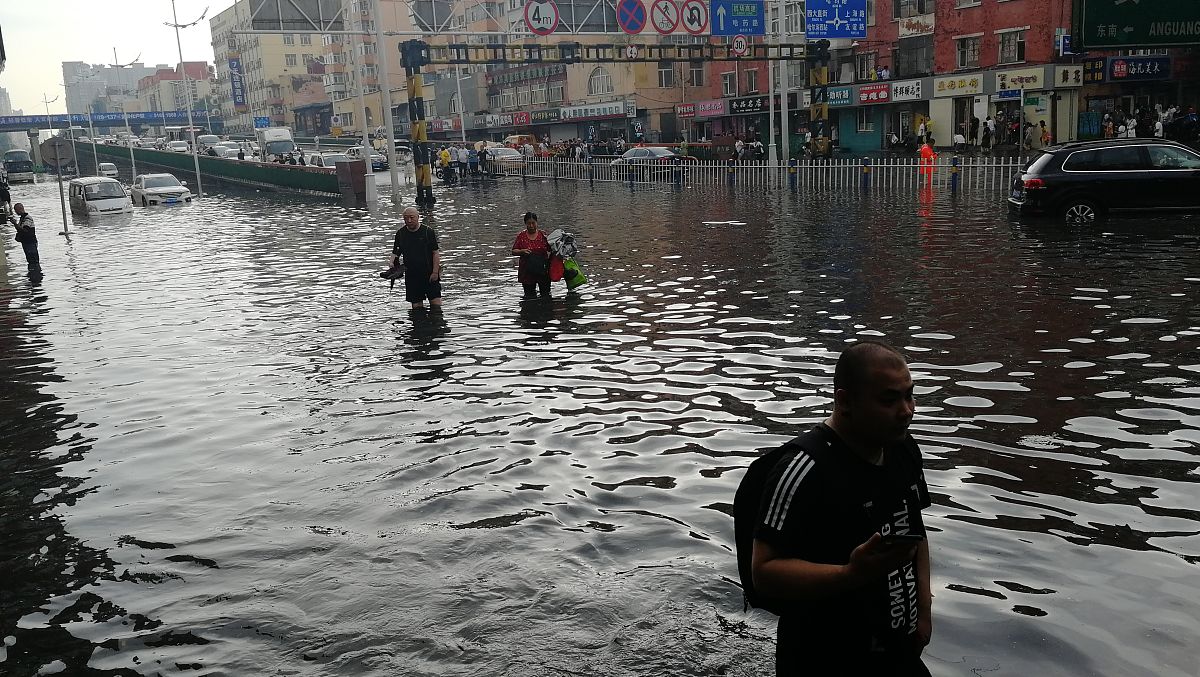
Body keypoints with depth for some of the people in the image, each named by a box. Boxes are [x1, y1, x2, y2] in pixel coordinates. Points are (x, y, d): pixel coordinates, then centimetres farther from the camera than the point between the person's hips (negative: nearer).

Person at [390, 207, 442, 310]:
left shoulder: (428, 232, -4)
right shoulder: (400, 234, 5)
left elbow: (435, 253, -3)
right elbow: (395, 253, 11)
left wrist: (435, 272, -11)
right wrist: (393, 263, -12)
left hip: (429, 274, -3)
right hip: (411, 276, 3)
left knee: (436, 305, -7)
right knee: (417, 306, 5)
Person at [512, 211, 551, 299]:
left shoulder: (543, 235, 4)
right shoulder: (521, 236, 4)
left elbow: (550, 250, 4)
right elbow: (514, 251, 3)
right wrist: (522, 251, -16)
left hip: (542, 270, 0)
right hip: (527, 271, 0)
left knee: (546, 296, 2)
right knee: (530, 297, 5)